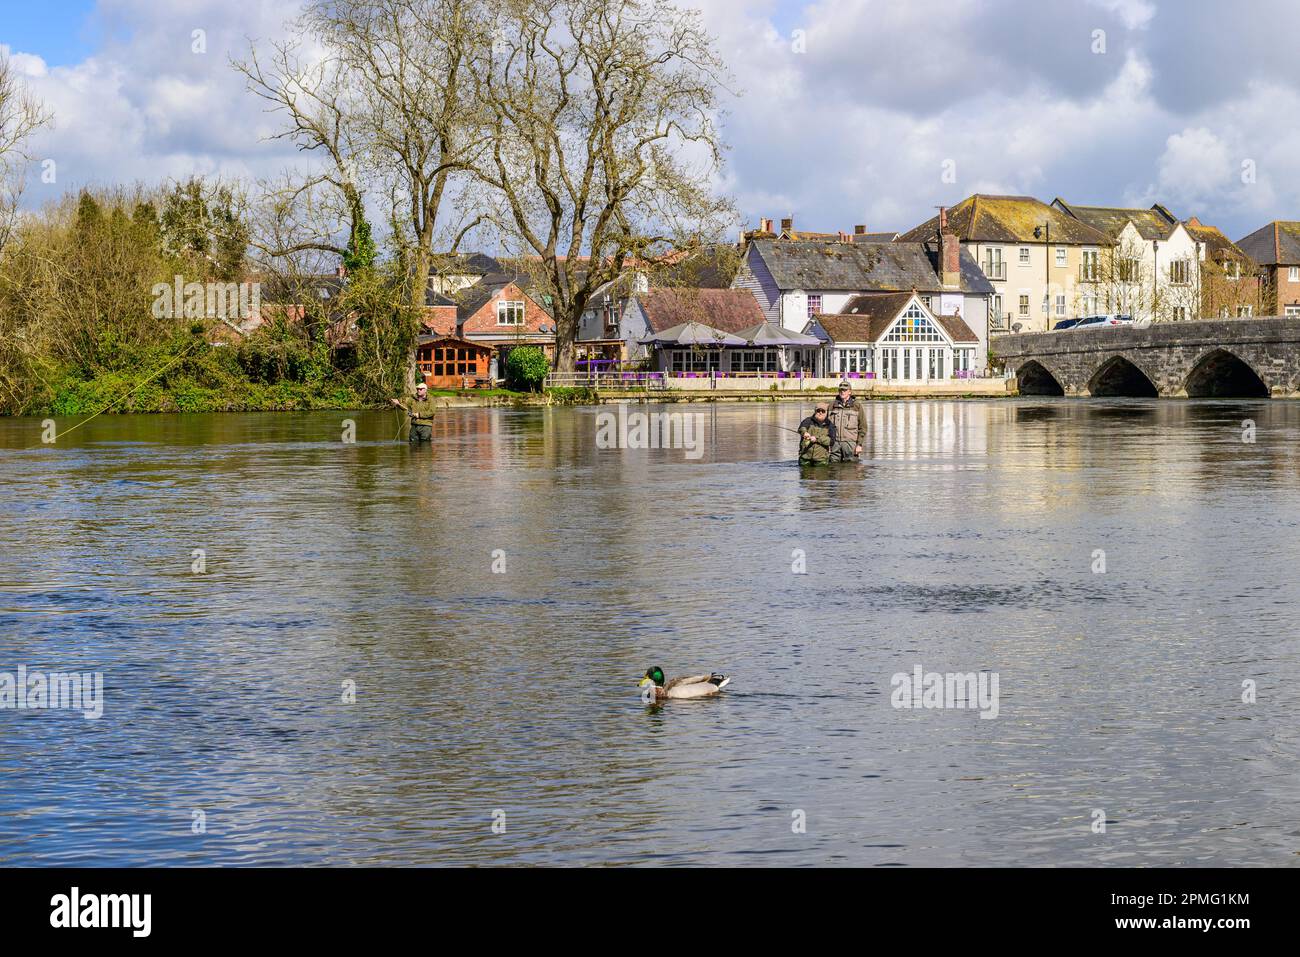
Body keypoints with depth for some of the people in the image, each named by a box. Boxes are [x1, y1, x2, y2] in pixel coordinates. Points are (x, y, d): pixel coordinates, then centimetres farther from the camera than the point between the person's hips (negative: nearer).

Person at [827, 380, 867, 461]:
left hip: (850, 442, -3)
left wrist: (859, 444, -5)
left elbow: (863, 427, 2)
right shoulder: (832, 406, 12)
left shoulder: (858, 406, 4)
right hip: (835, 443, 3)